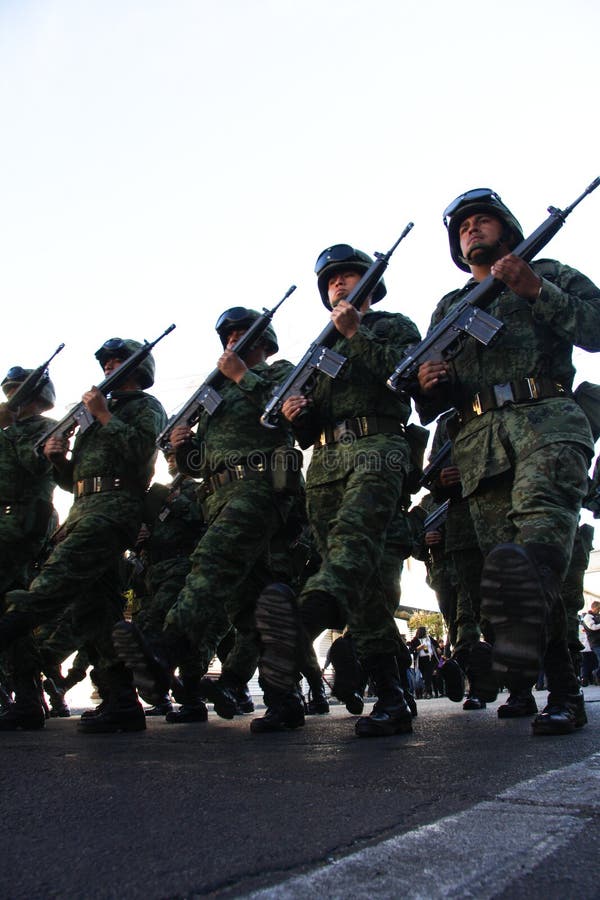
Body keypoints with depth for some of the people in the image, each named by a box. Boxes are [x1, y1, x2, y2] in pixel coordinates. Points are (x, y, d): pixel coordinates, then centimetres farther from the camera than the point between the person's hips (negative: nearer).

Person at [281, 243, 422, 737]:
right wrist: (297, 415, 4)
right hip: (325, 463, 5)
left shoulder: (395, 325, 19)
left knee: (357, 528, -36)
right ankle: (391, 698, -5)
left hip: (377, 447, -5)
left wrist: (355, 334, -5)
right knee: (365, 585, -5)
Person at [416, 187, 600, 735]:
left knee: (540, 519, -32)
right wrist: (427, 384, 0)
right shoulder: (448, 308, 30)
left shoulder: (550, 274, 21)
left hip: (547, 421, -3)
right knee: (504, 558, -7)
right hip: (479, 440, 3)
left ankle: (521, 634, -51)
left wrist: (535, 289, -9)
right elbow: (431, 409, 24)